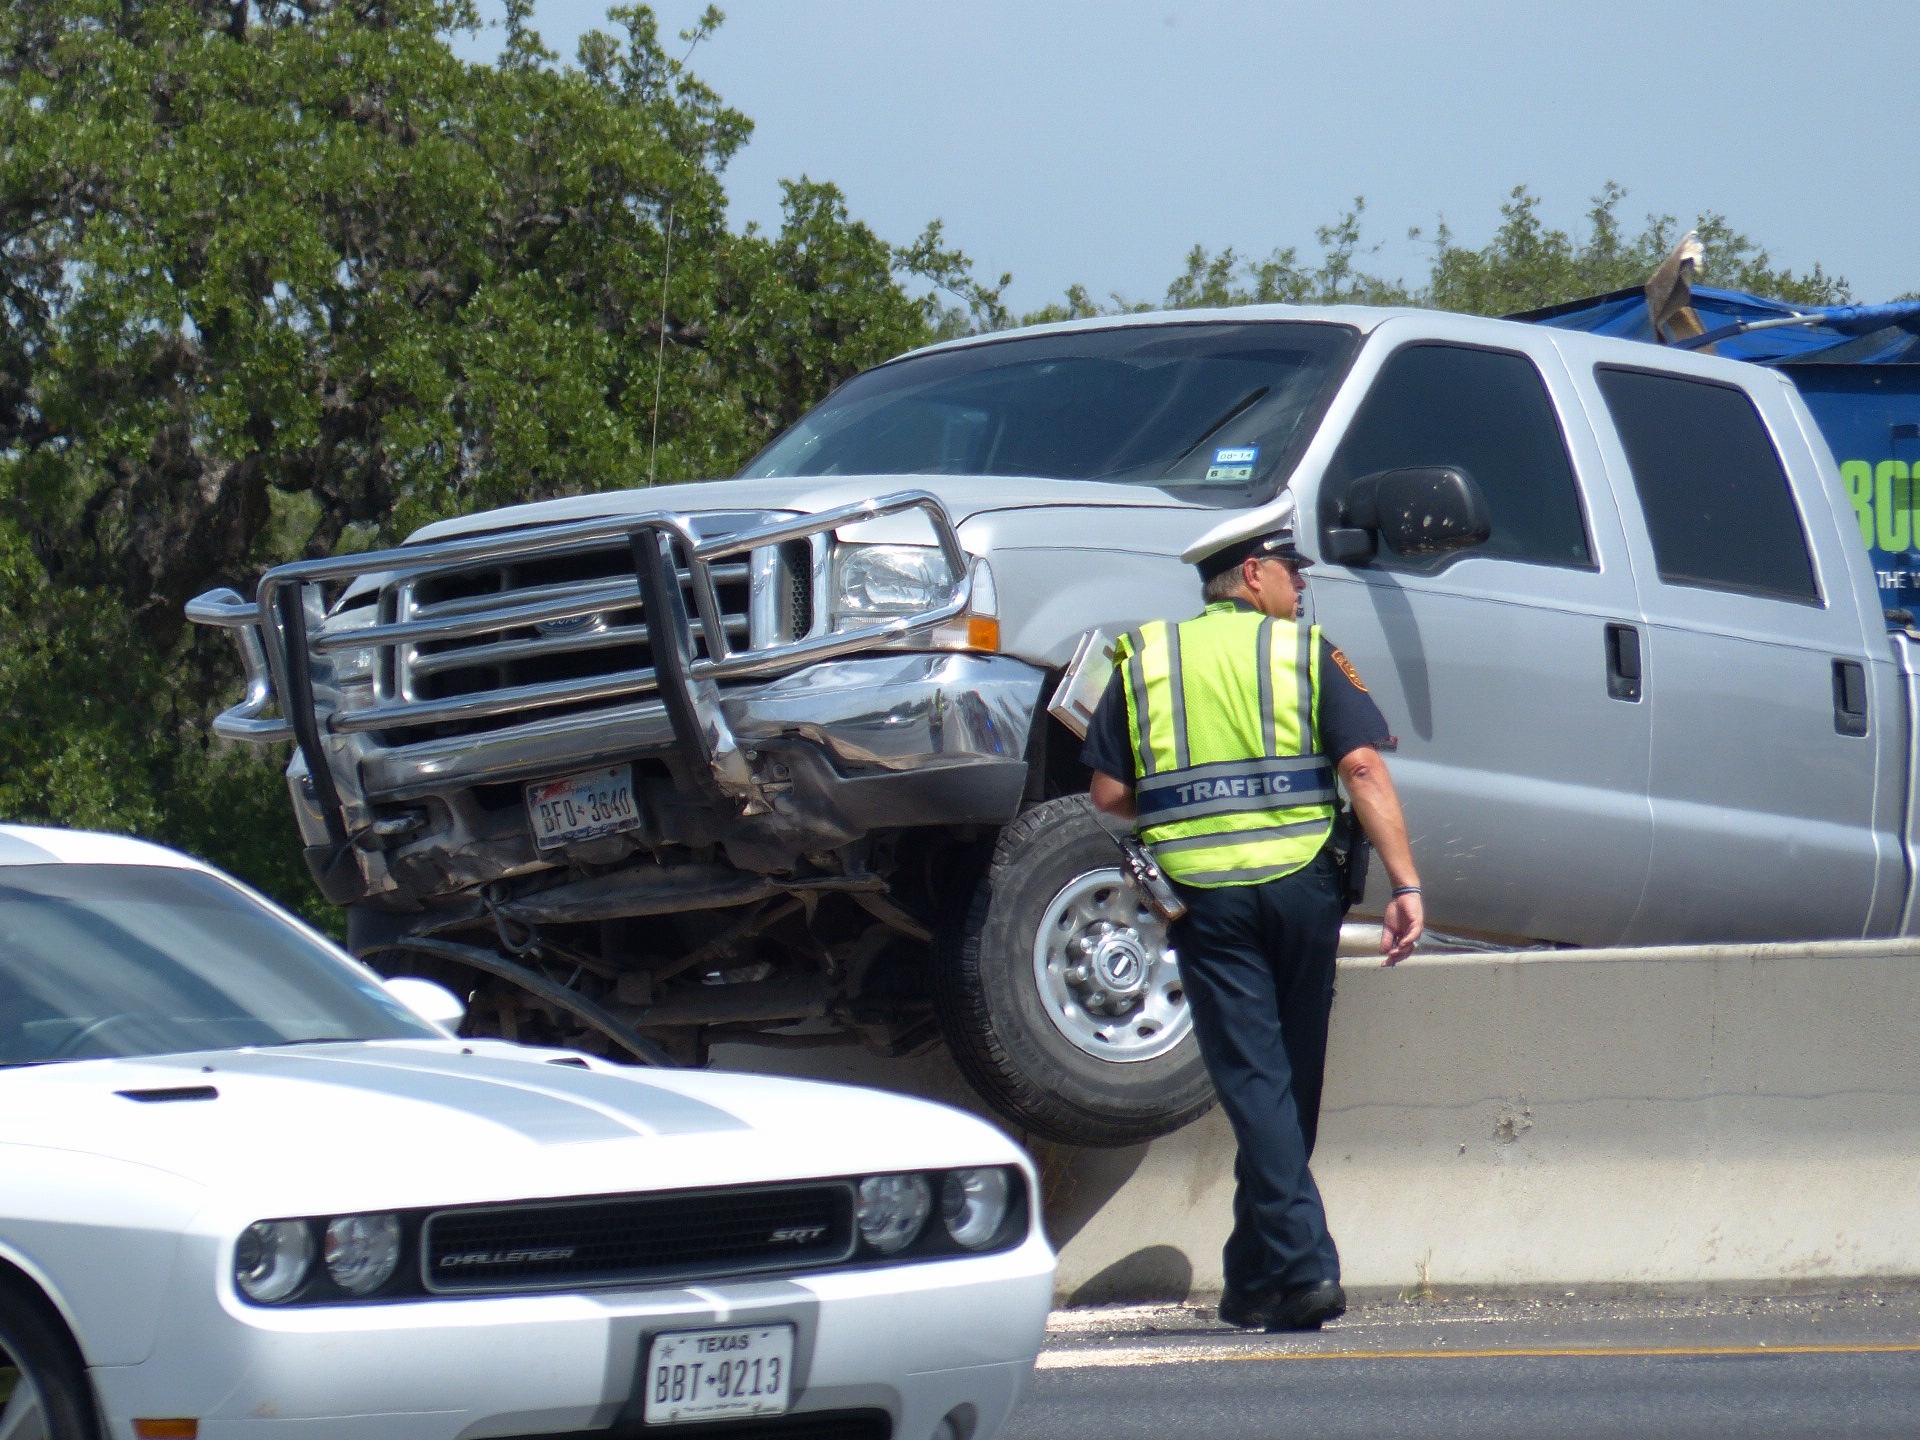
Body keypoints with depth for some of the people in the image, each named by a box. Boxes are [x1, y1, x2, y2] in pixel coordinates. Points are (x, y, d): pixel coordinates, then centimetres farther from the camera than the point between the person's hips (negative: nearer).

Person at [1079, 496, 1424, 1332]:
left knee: (1252, 1080, -1)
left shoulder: (1145, 660, 8)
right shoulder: (1305, 653, 3)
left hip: (1204, 889, 0)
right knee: (1292, 1079, 13)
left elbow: (1110, 794, 4)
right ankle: (1257, 1278, 22)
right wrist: (1405, 885, -9)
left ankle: (1302, 1268, -14)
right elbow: (1363, 768, -8)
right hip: (1301, 885, 0)